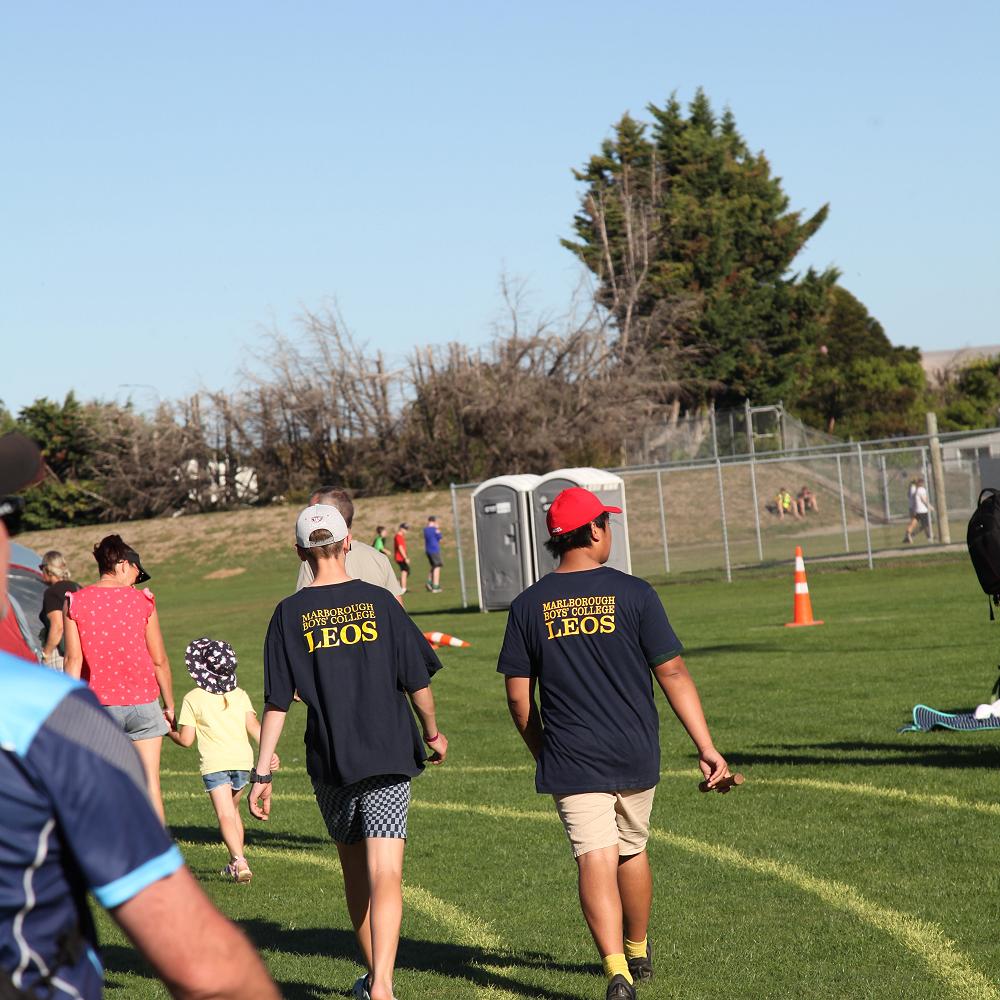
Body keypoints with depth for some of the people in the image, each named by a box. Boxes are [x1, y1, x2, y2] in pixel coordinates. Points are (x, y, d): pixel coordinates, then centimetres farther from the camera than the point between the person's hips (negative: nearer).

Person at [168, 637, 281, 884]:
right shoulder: (240, 695, 12)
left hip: (215, 764, -5)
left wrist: (168, 730, 19)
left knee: (225, 815, -11)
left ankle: (239, 862, -29)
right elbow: (254, 726, 1)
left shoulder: (193, 699, 1)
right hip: (243, 759, 5)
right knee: (233, 810, 24)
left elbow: (185, 739, 1)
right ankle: (237, 862, 28)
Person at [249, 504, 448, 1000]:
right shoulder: (377, 601, -2)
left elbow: (276, 702, -3)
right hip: (388, 757, -1)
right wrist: (433, 734, 17)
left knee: (355, 876, 18)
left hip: (329, 763, 2)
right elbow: (417, 681, 1)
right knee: (385, 877, -7)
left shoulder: (289, 614, -1)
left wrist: (261, 773, 1)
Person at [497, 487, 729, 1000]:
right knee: (632, 851, 20)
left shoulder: (529, 605, -2)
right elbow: (672, 674, -7)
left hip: (572, 760, -1)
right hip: (636, 755, 1)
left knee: (596, 861, -6)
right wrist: (706, 747, -4)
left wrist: (542, 753, 16)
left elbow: (518, 696, 1)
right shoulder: (632, 593, -5)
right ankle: (637, 954, 39)